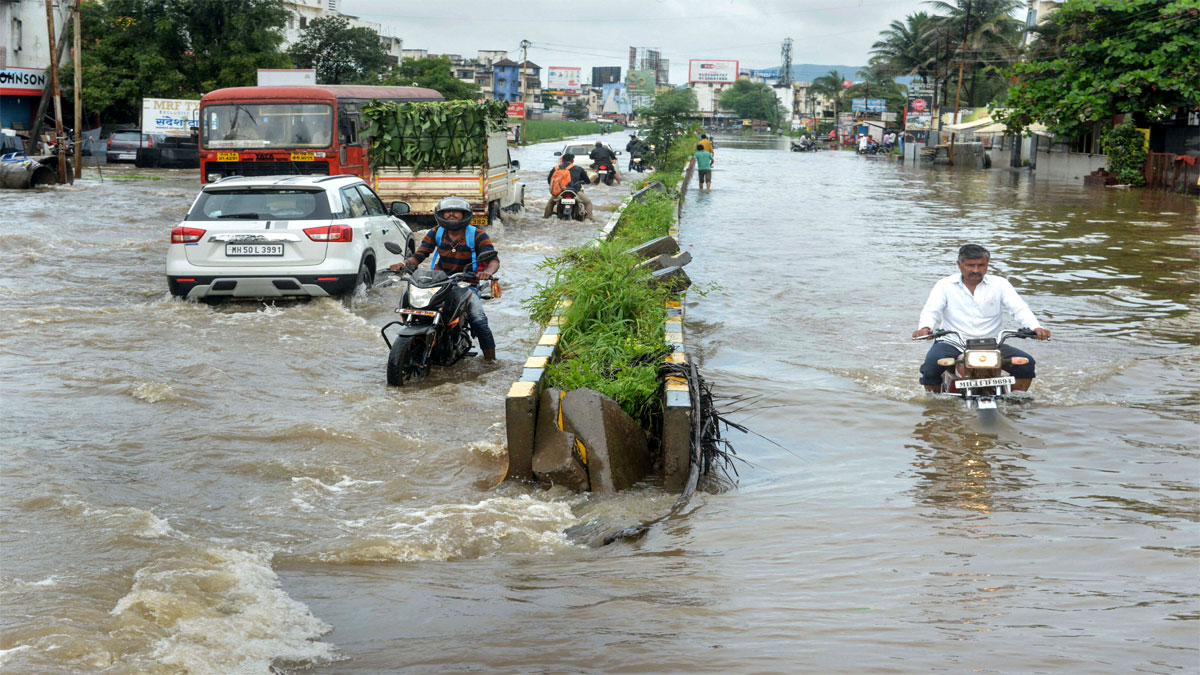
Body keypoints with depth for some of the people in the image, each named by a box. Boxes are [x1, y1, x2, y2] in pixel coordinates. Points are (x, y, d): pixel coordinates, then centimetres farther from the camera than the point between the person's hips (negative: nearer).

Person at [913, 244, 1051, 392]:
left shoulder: (999, 284, 7)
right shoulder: (945, 285, 4)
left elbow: (1019, 308, -2)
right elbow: (931, 310, -7)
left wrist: (1036, 328, -23)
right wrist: (925, 327, -32)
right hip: (952, 344, -2)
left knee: (1026, 363, -17)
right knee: (931, 365, -30)